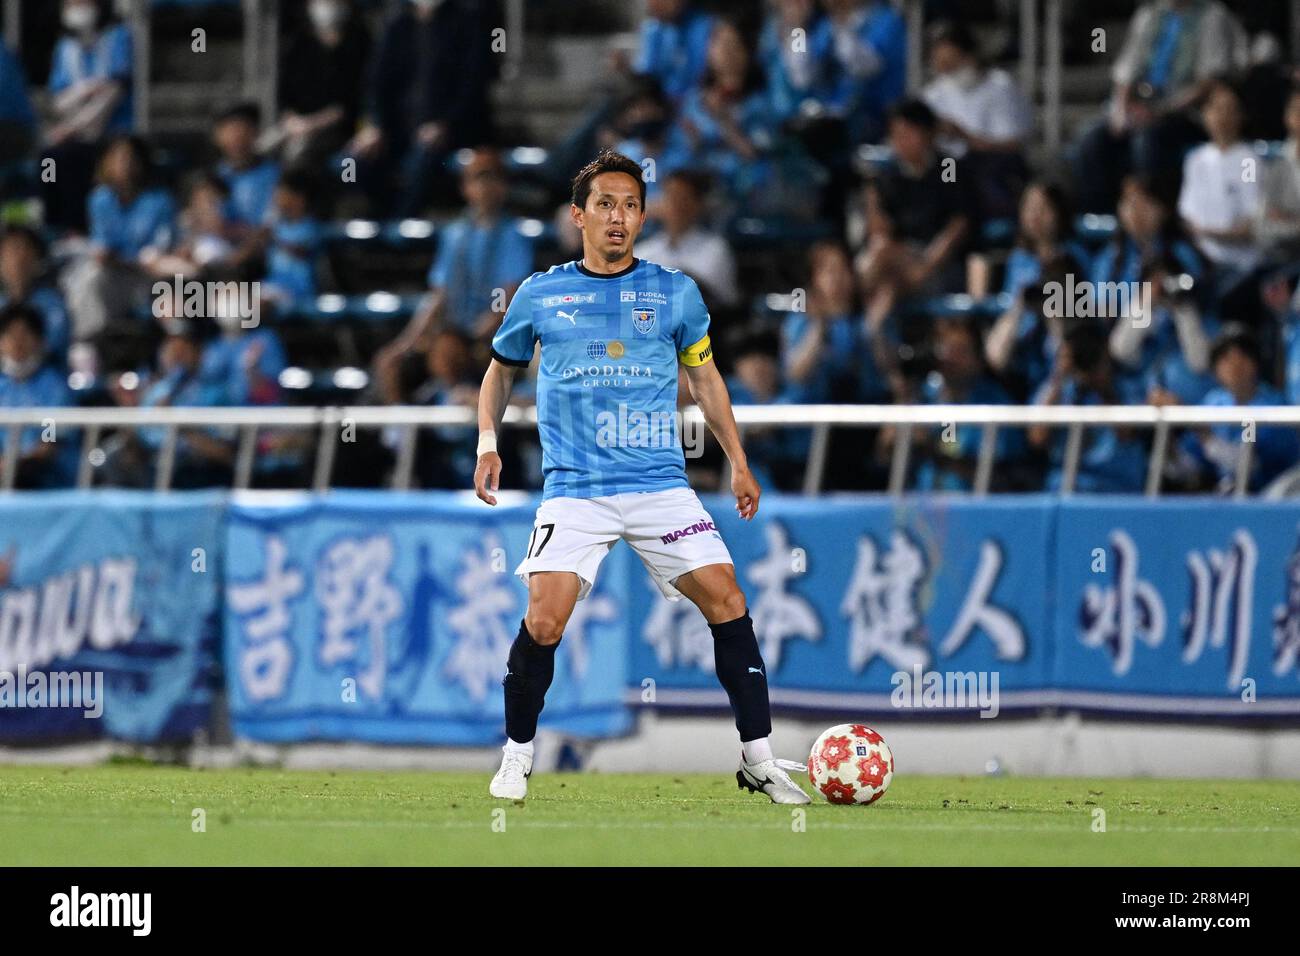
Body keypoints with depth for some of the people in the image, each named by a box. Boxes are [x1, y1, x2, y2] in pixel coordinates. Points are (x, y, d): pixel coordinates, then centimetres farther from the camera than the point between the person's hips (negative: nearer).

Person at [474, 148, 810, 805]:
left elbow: (704, 378, 19)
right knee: (544, 622, -16)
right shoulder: (540, 295, 6)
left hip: (661, 484, 1)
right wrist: (487, 442, 7)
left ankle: (759, 759, 1)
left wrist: (738, 463, 14)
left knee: (726, 603, -9)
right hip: (573, 488, -1)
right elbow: (501, 369, 21)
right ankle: (516, 756, 5)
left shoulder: (675, 292, 8)